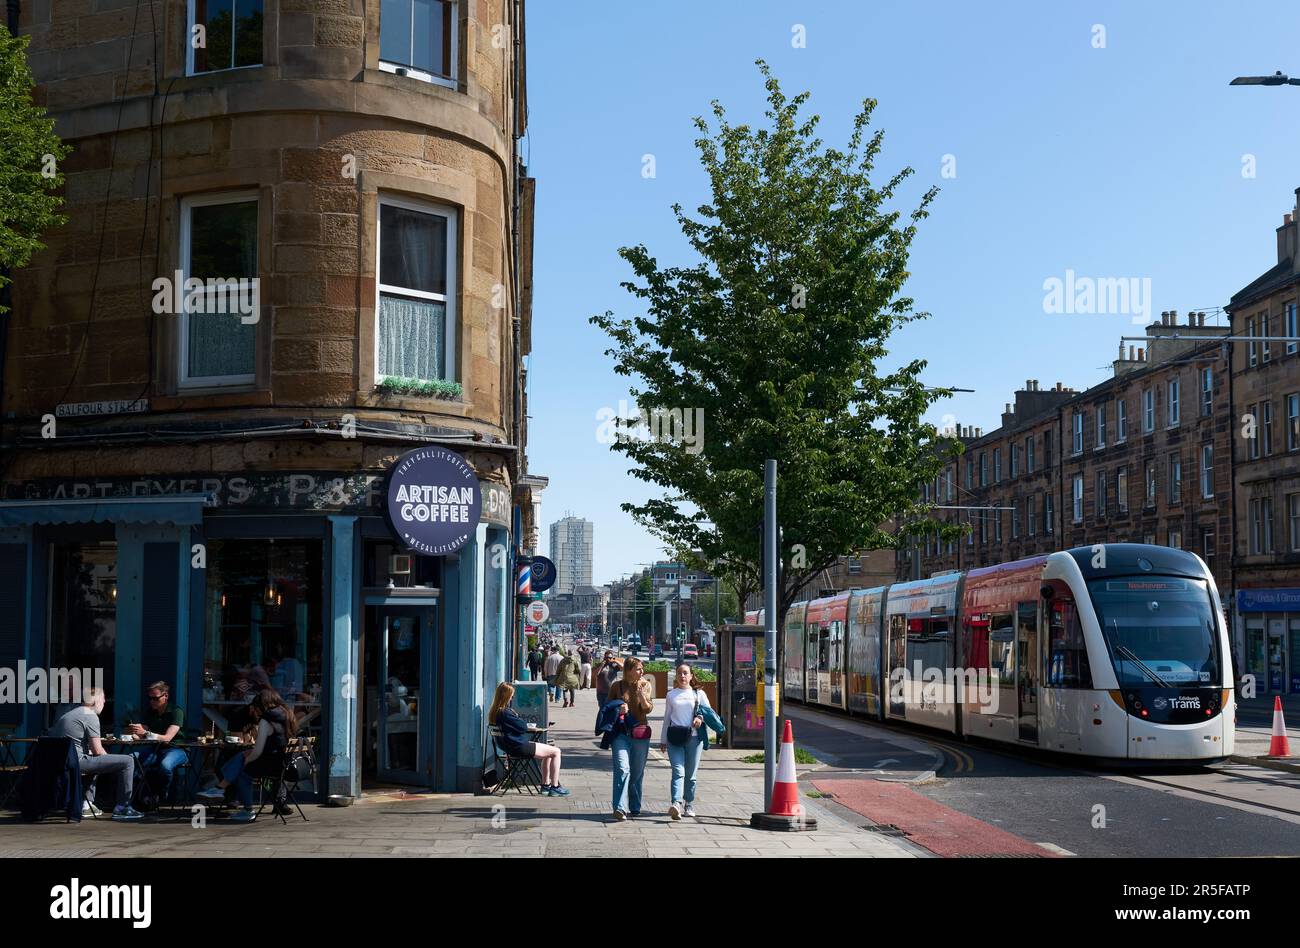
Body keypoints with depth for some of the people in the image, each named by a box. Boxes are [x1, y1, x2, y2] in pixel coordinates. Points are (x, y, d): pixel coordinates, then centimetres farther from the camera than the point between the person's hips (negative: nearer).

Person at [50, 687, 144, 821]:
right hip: (76, 761, -10)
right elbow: (97, 751, -12)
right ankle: (122, 807, -6)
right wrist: (108, 759, 9)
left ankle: (86, 804, 34)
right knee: (127, 761, -10)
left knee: (96, 760, 41)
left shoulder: (71, 714, 22)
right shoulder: (90, 716, -8)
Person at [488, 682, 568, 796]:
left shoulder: (495, 711, 6)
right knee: (556, 752, -5)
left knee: (549, 751, 26)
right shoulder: (505, 713, -25)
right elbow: (523, 727, -18)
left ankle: (545, 785, 26)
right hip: (519, 747, -11)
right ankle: (555, 788, -2)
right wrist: (524, 723, 3)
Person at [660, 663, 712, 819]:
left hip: (694, 737, 0)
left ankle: (689, 805, 18)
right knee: (678, 771, -15)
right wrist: (663, 740, 16)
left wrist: (700, 718, -10)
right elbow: (667, 717, 17)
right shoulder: (671, 695, 13)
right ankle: (676, 804, -29)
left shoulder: (699, 694, 9)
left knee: (690, 774, 5)